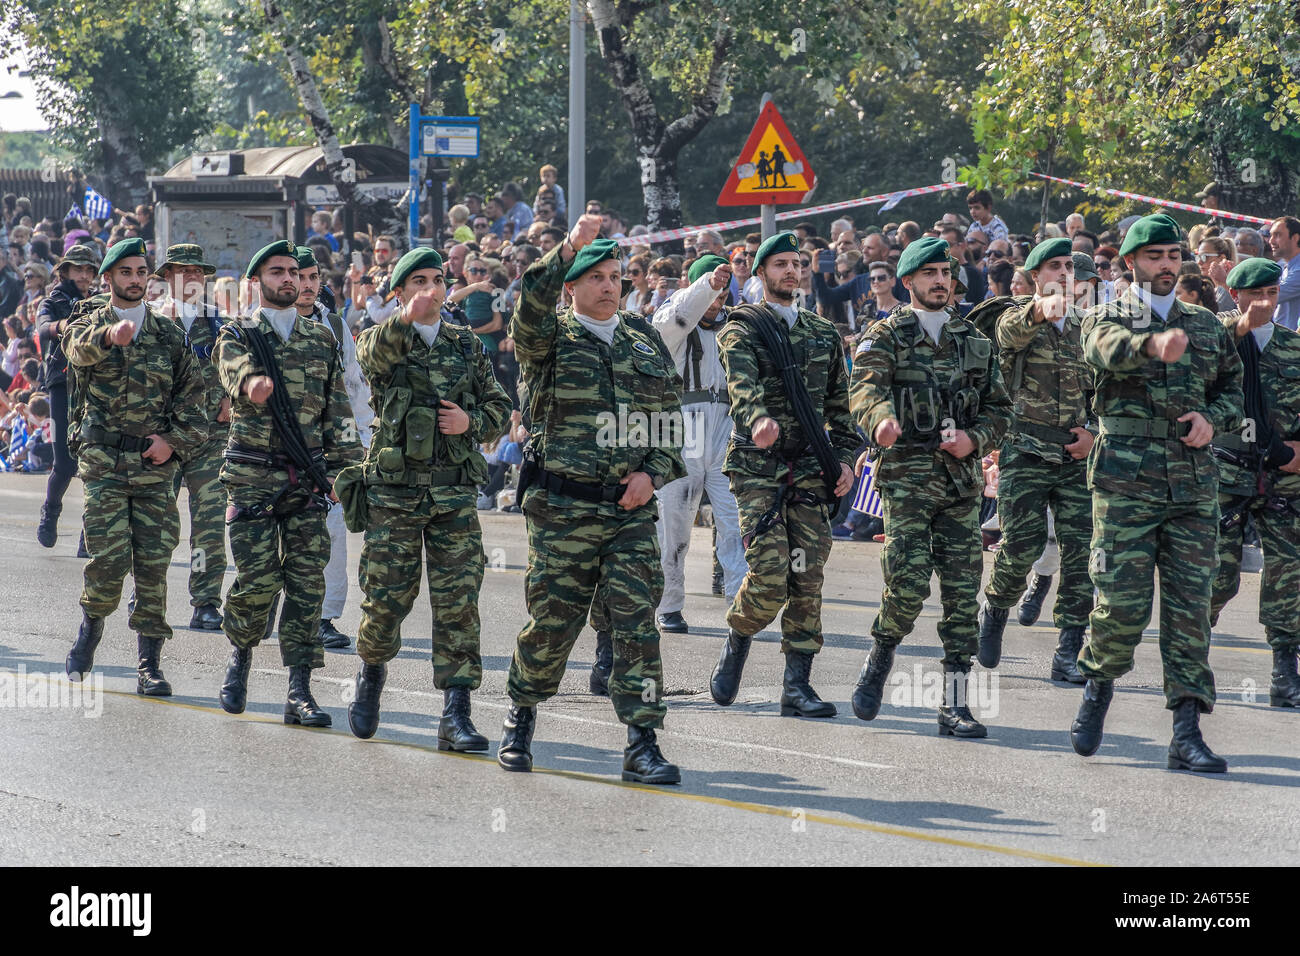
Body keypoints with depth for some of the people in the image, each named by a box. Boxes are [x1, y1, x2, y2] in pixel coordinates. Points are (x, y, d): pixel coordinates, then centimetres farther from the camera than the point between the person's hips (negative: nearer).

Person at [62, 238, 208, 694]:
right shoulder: (90, 324, 4)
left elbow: (193, 394, 14)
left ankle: (149, 664, 2)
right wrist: (109, 335, -44)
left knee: (153, 564, -3)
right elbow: (79, 347, -21)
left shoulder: (168, 334, 12)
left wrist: (174, 439, -3)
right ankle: (91, 626, 19)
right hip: (103, 462, -2)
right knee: (109, 559, -9)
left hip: (155, 464, 2)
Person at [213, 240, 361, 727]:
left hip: (308, 479, 3)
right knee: (257, 580, -7)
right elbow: (236, 372, -19)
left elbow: (337, 409, 15)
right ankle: (240, 655, 22)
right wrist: (252, 384, -43)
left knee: (306, 583, -3)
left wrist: (344, 467, 6)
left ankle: (299, 691, -1)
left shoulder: (321, 339, 15)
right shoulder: (237, 335, 4)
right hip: (253, 475, -3)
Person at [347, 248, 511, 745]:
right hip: (394, 487, -2)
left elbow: (499, 405, 16)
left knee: (459, 601, -6)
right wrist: (407, 317, -43)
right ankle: (371, 672, 33)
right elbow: (376, 353, -23)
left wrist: (472, 422, -6)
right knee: (388, 596, 2)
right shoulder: (383, 337, 3)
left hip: (454, 490, 2)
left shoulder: (468, 344, 13)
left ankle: (456, 716, -5)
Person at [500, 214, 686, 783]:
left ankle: (642, 744, -6)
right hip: (562, 507, -3)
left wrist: (653, 473, -1)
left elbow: (670, 424, 18)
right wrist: (569, 247, -31)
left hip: (632, 508, 3)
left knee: (637, 622, -6)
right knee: (552, 621, 4)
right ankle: (521, 716, 28)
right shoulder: (550, 341, 3)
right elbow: (530, 310, -21)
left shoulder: (648, 348, 15)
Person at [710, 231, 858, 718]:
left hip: (811, 470, 5)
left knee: (807, 578, -2)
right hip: (758, 466, -4)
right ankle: (735, 646, 15)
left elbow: (838, 404, 22)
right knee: (769, 574, -14)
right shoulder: (742, 327, 0)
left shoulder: (824, 332, 18)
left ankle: (797, 686, 2)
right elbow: (743, 382, -20)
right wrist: (759, 419, -41)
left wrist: (845, 458, 8)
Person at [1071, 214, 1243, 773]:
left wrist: (1212, 418, -2)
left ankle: (1187, 732, -1)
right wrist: (1154, 343, -42)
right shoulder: (1107, 319, 4)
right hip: (1126, 481, -3)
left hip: (1195, 486, 3)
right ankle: (1099, 684, 22)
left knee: (1190, 606, -2)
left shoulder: (1207, 326, 17)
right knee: (1122, 603, -8)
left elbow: (1233, 387, 22)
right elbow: (1106, 349, -20)